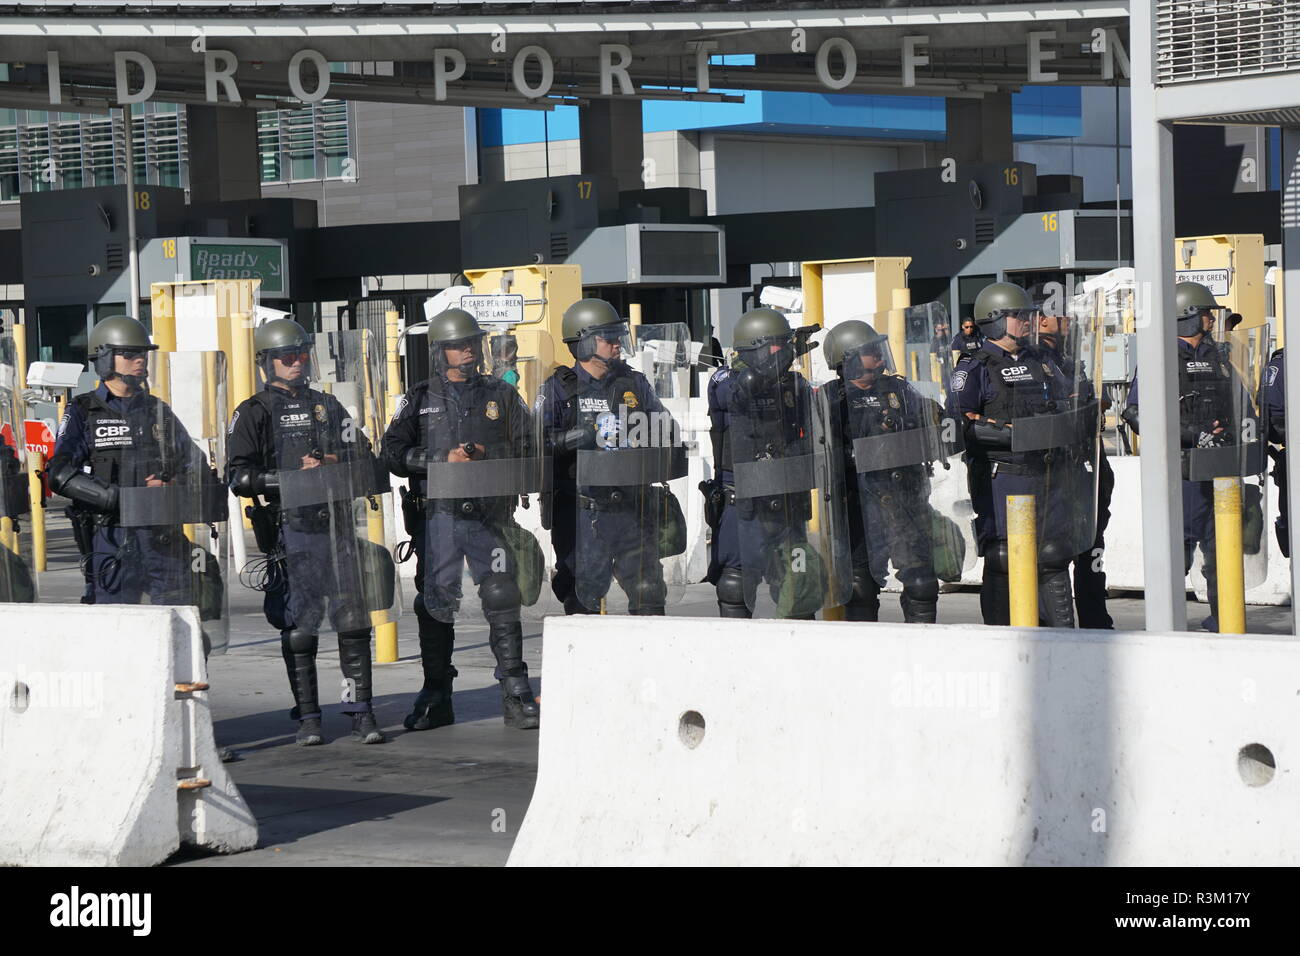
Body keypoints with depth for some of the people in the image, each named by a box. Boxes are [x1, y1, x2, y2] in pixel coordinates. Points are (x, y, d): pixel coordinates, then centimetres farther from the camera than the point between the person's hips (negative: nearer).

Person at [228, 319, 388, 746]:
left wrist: (331, 464, -4)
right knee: (299, 626, -1)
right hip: (291, 529, -4)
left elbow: (362, 453, 16)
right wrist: (289, 478, -14)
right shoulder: (254, 413, 4)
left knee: (353, 621, 0)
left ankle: (361, 713, 4)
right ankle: (308, 718, 5)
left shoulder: (327, 405, 18)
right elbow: (238, 476, -4)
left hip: (338, 524, 4)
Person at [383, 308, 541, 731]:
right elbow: (393, 452, 1)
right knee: (436, 604, 4)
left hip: (490, 516, 0)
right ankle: (435, 698, 12)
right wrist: (443, 460, -10)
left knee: (503, 602, -5)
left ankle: (516, 697, -1)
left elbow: (528, 453, 15)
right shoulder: (419, 401, 9)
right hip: (437, 515, 0)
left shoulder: (502, 397, 11)